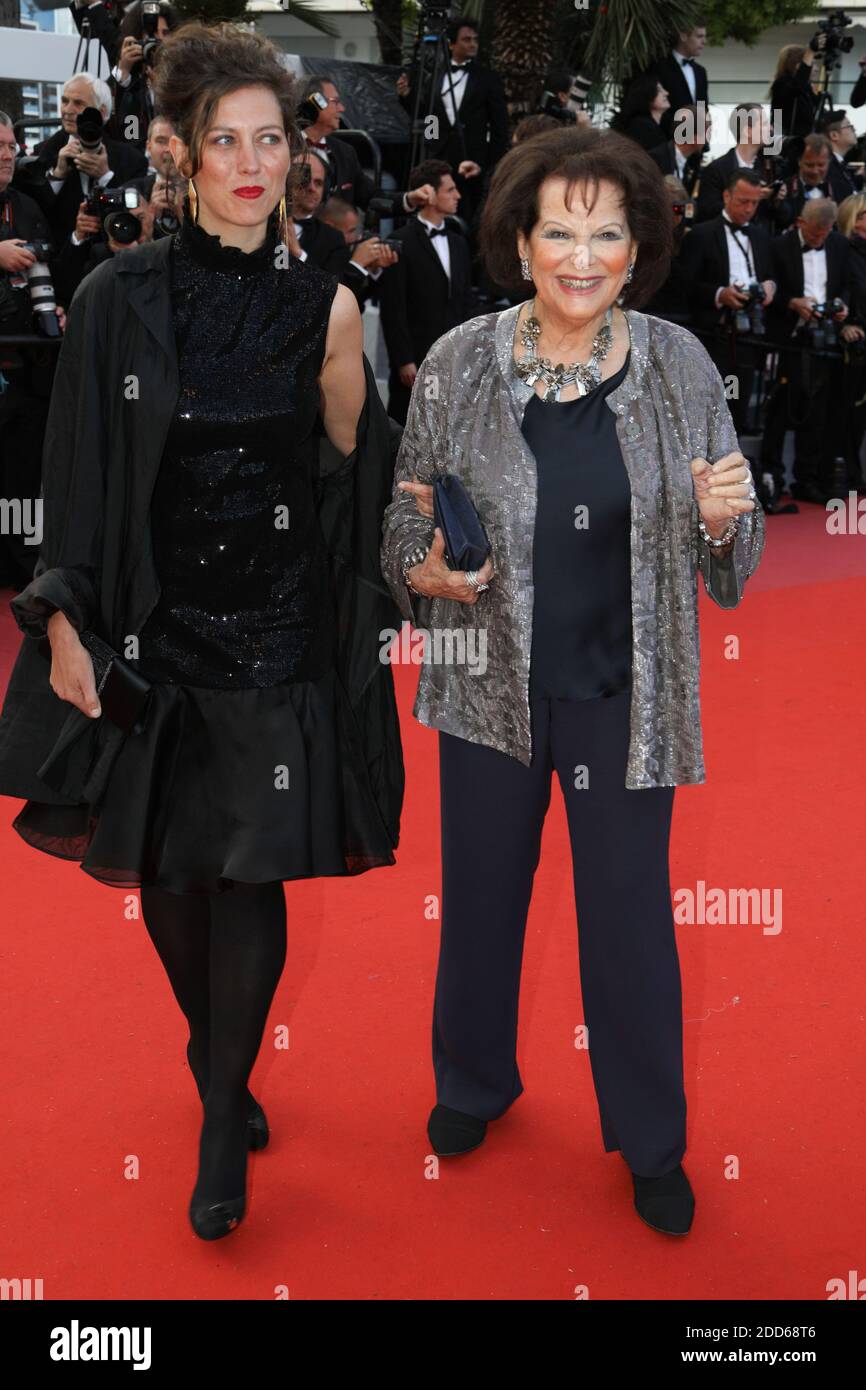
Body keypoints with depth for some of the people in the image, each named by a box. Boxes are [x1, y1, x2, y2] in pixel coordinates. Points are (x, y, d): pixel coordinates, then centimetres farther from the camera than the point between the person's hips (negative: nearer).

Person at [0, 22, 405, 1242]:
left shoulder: (323, 305, 1)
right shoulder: (119, 298, -2)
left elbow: (355, 468, 3)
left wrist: (344, 357, -9)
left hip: (277, 627, 0)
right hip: (151, 624, 1)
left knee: (249, 878, -1)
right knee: (164, 871, 12)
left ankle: (224, 1129, 17)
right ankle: (219, 1059, 40)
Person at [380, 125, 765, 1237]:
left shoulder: (680, 365, -5)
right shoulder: (457, 363, -6)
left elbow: (731, 564, 1)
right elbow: (405, 521, 4)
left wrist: (721, 521, -20)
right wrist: (426, 571, -16)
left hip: (623, 693, -1)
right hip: (491, 682, 1)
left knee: (631, 914, 10)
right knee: (480, 893, 18)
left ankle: (651, 1141, 32)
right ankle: (475, 1084, 44)